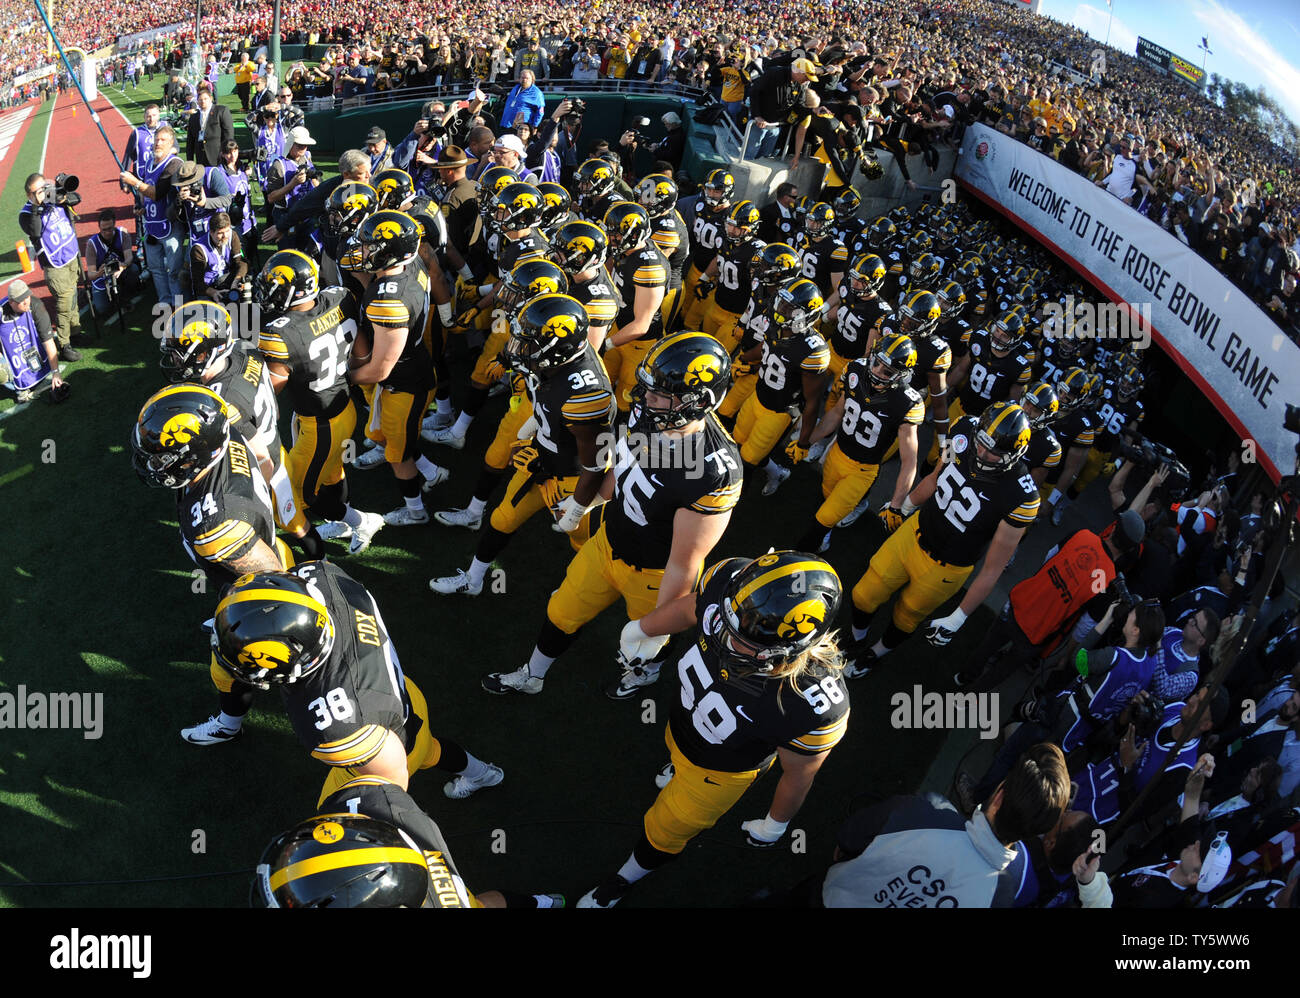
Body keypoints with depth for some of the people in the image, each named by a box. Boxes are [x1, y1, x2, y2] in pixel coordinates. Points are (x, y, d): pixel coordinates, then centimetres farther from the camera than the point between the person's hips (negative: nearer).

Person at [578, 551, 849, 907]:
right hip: (682, 721, 4)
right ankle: (680, 770, 78)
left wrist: (776, 823, -3)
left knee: (665, 833, 24)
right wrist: (644, 628, 9)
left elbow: (798, 776, -23)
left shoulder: (813, 707, -48)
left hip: (723, 769, -3)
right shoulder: (727, 581, -39)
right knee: (678, 756, 40)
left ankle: (624, 880, 59)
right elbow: (691, 607, -11)